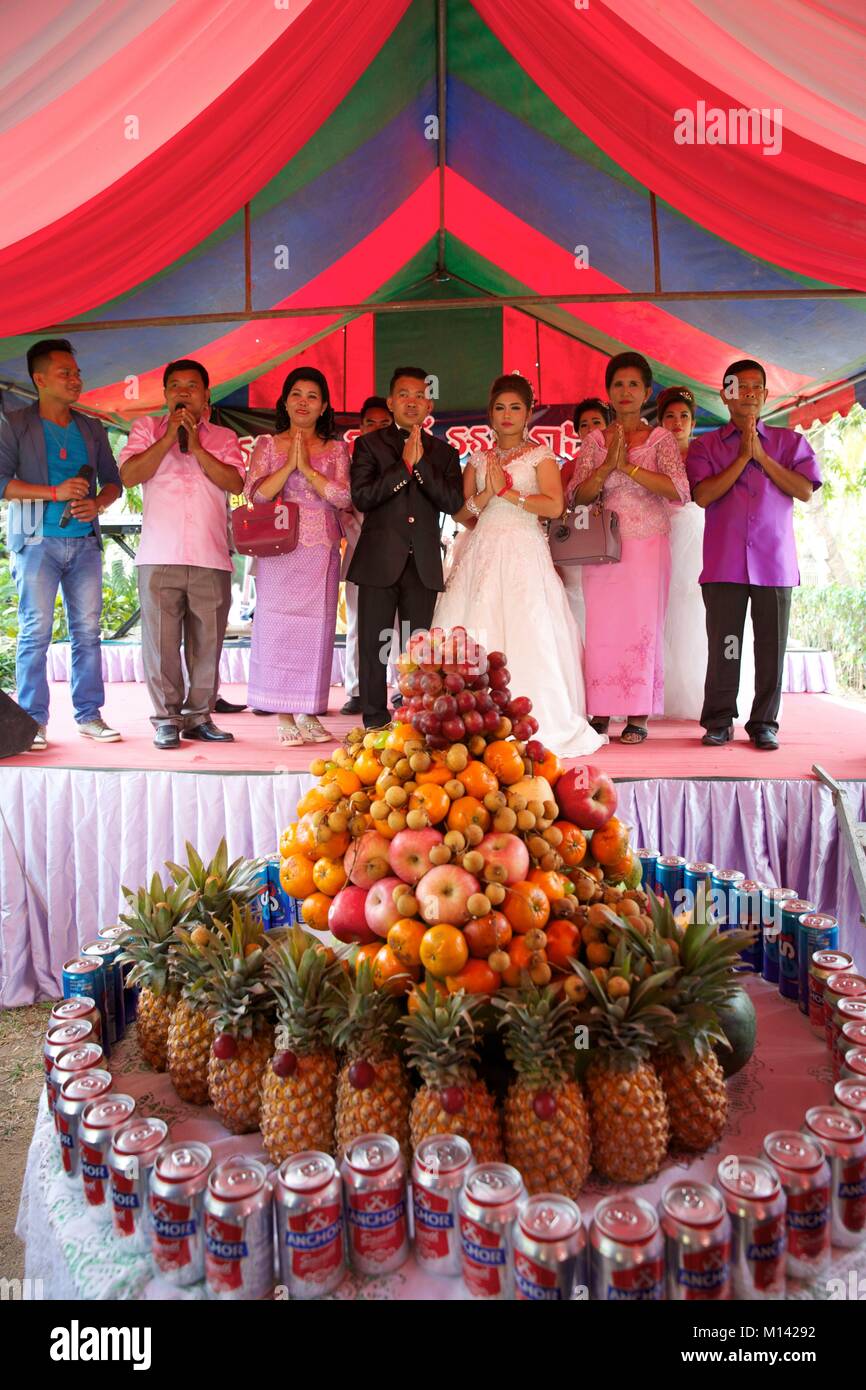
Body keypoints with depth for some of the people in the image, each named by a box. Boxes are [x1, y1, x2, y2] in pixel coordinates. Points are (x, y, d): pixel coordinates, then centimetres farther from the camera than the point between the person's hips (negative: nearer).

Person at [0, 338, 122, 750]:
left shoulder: (91, 429, 16)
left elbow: (113, 481, 17)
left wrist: (97, 503, -4)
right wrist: (55, 492, -15)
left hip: (84, 541, 4)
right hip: (38, 541, -4)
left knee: (87, 630, 2)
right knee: (36, 630, -6)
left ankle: (89, 715, 9)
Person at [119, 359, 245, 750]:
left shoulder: (224, 437, 16)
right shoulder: (147, 428, 14)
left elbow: (235, 483, -1)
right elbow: (128, 475, -2)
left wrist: (196, 446, -5)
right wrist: (169, 437, -4)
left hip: (211, 557, 1)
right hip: (159, 556, -1)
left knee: (207, 642, 2)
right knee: (161, 641, -2)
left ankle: (198, 715, 12)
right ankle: (167, 718, 6)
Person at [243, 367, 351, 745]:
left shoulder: (336, 449, 12)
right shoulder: (267, 444, 11)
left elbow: (343, 497, -2)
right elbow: (255, 494, -2)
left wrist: (307, 468, -7)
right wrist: (289, 464, -8)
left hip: (321, 551, 1)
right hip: (279, 549, -1)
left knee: (316, 628, 0)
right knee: (278, 626, -4)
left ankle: (308, 713, 9)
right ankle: (284, 717, 3)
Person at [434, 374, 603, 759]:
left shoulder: (540, 454, 7)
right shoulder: (478, 460, 18)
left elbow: (554, 505, -8)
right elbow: (460, 513, 9)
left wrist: (508, 492, -9)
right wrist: (487, 494, -7)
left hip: (525, 553, -3)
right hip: (483, 551, 4)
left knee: (529, 636, -12)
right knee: (477, 637, -5)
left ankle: (535, 725, -5)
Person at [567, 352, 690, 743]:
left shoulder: (660, 438, 4)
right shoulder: (595, 440, 9)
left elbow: (679, 491, -12)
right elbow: (578, 495, 0)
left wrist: (627, 464, -15)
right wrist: (608, 464, -14)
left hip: (646, 545, -1)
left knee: (643, 626, -1)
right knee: (601, 628, 0)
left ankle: (638, 717, 5)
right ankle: (600, 712, 8)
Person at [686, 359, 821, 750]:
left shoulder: (789, 442, 13)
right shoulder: (705, 446, 10)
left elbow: (805, 491, 0)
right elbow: (702, 495, -5)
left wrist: (762, 457, -4)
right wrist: (743, 457, -6)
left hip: (774, 562, 1)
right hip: (724, 563, -1)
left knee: (771, 646, 2)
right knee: (723, 644, 0)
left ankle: (764, 724, 12)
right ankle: (719, 722, 11)